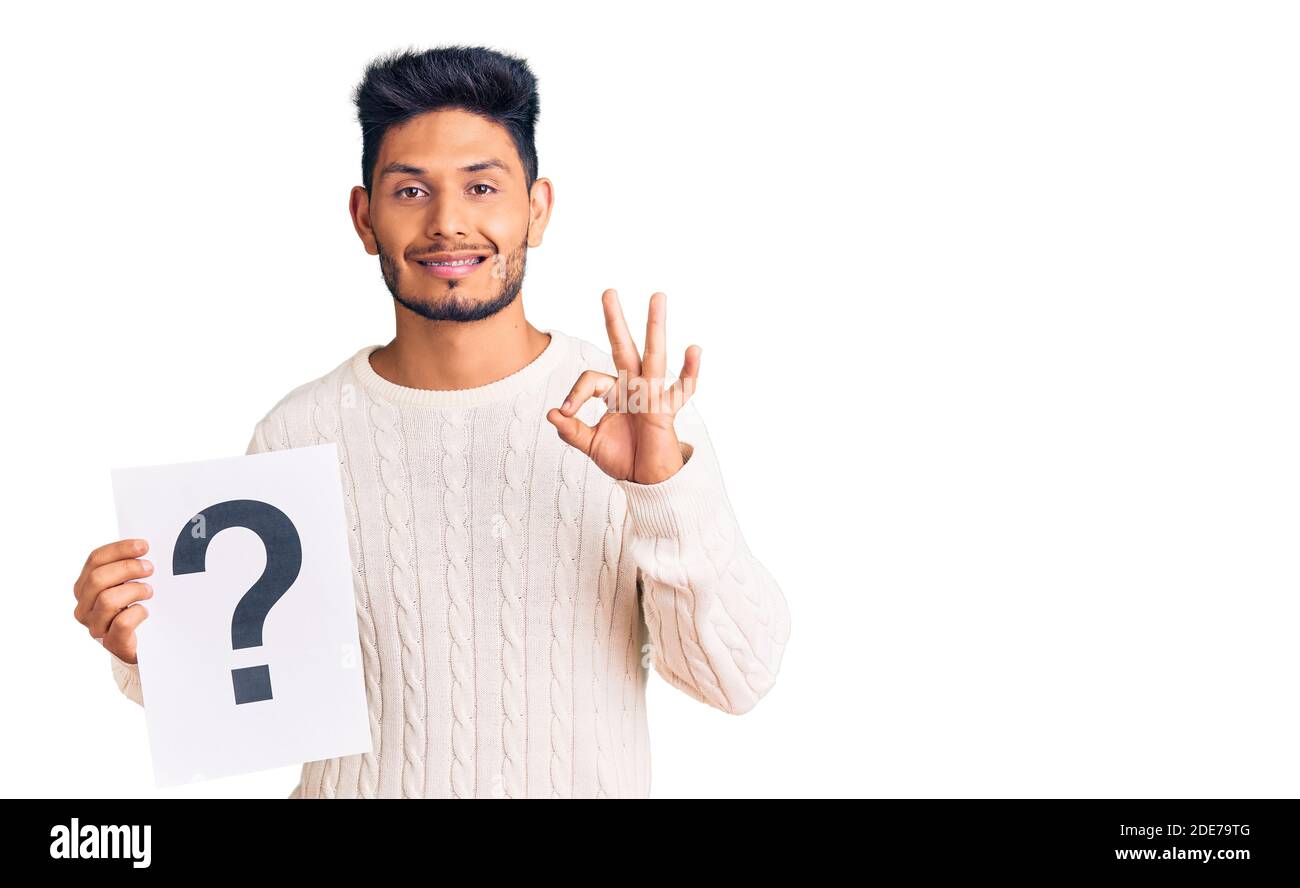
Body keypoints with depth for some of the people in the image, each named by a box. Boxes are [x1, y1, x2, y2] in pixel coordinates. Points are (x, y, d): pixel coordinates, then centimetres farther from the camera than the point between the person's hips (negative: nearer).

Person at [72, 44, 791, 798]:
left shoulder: (647, 414, -12)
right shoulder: (297, 436, -11)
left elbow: (739, 680, -16)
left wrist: (667, 489, -28)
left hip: (596, 782, 0)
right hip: (361, 784, 1)